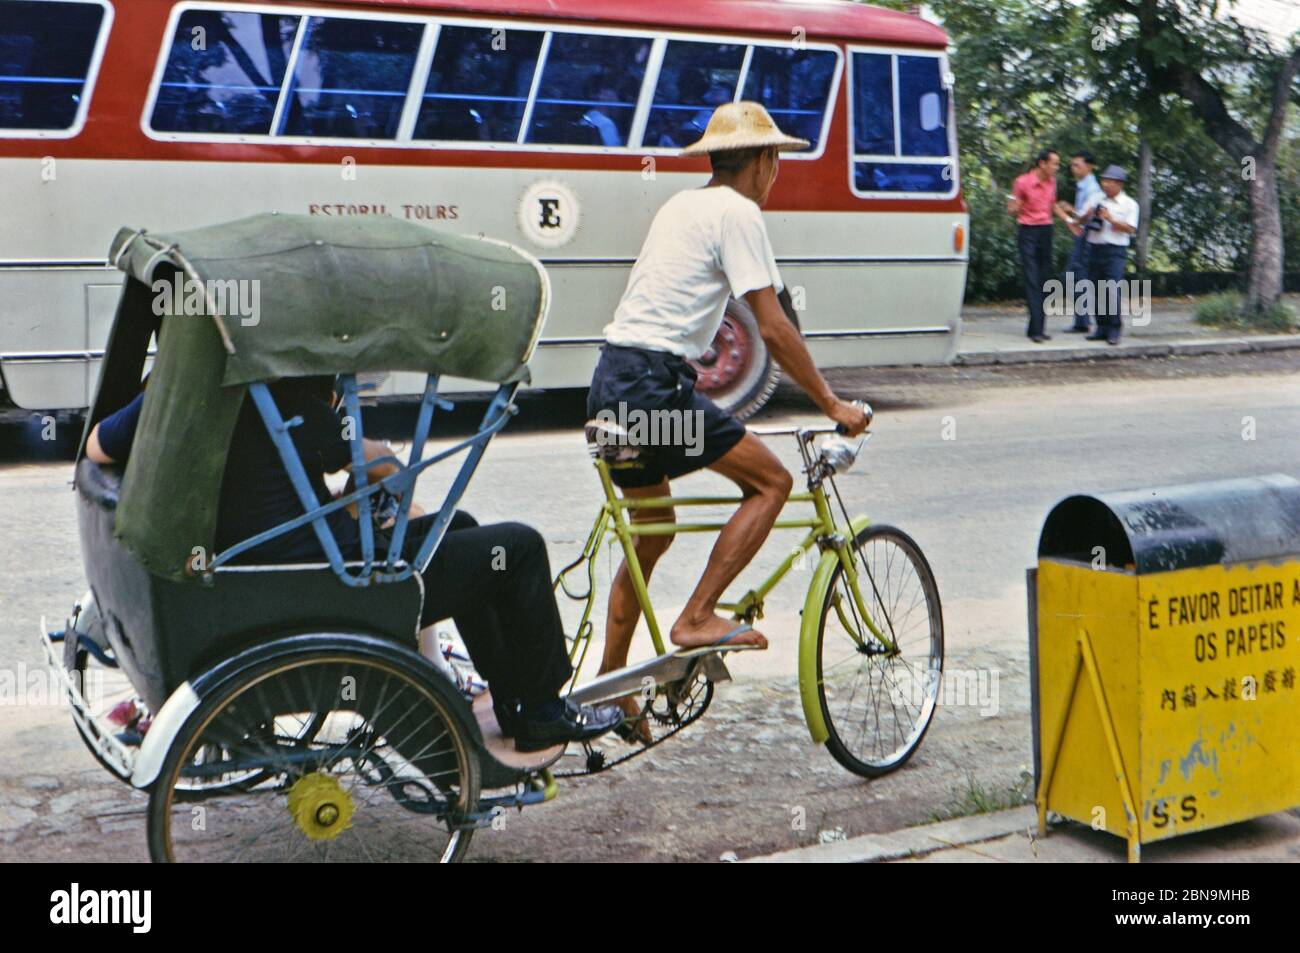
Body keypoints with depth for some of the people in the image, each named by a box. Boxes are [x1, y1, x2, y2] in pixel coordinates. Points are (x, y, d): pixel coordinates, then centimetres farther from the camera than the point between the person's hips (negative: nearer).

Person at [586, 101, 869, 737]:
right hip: (653, 384, -9)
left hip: (611, 381, 9)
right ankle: (696, 619, -5)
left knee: (651, 530, 19)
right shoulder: (737, 213, -6)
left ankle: (609, 687, 22)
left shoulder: (681, 205, 21)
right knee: (770, 481, -1)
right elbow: (773, 328, -12)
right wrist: (832, 405, -6)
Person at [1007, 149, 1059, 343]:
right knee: (1032, 280, -11)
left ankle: (1038, 328, 10)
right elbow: (1011, 209, -3)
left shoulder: (1051, 181, 8)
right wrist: (1015, 207, -25)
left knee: (1044, 280, 5)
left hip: (1046, 230, 6)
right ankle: (1036, 329, -13)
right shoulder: (1023, 182, -9)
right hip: (1028, 231, -6)